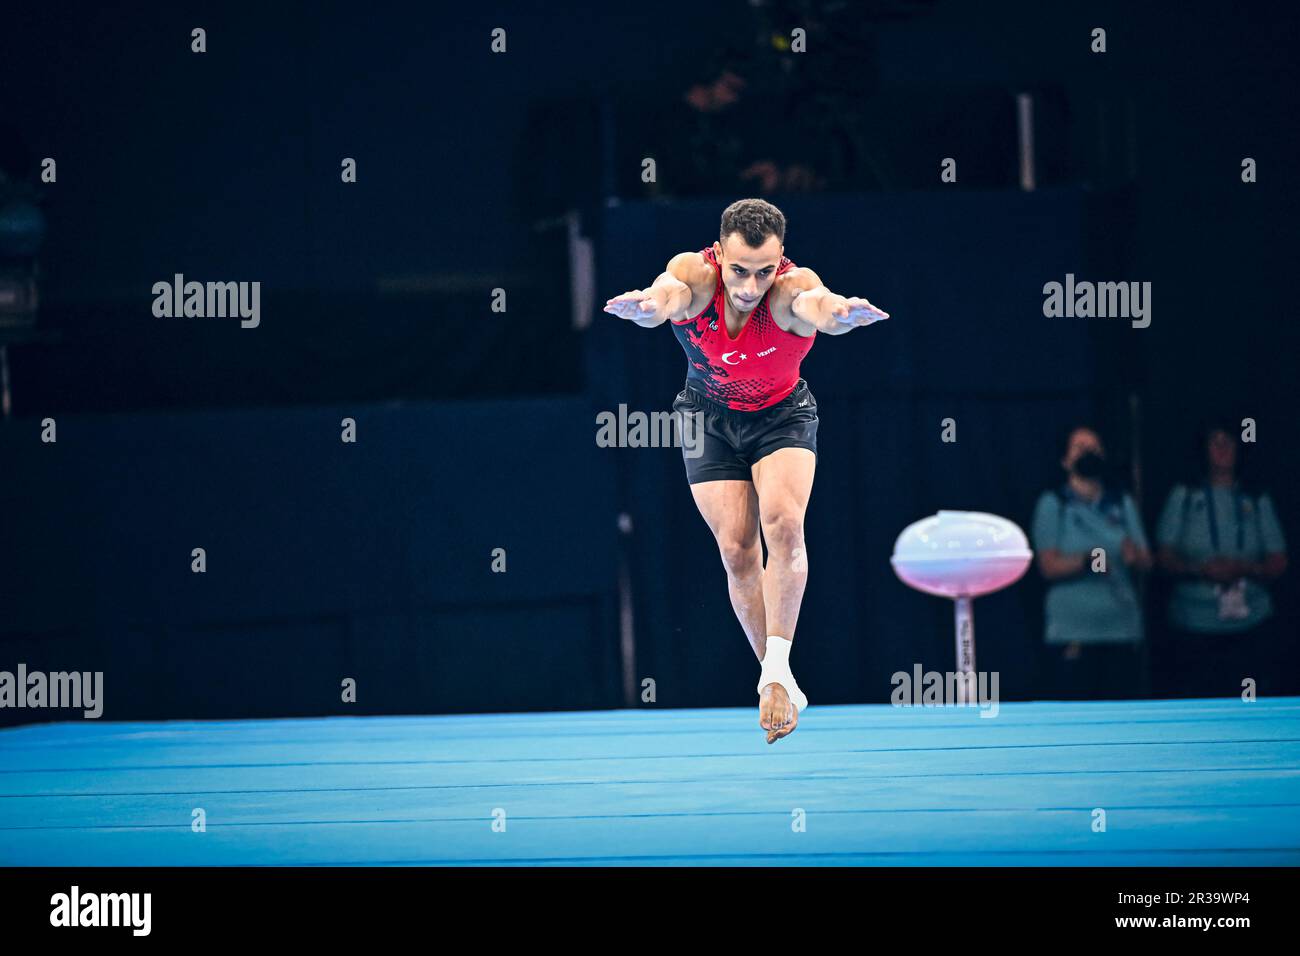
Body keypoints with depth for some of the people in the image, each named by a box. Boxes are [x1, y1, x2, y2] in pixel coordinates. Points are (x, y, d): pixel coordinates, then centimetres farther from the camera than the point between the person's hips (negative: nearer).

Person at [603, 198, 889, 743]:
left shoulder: (791, 288, -32)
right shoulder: (695, 274, -29)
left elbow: (817, 304, -56)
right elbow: (668, 293, -53)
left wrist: (837, 311, -82)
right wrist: (648, 304, -79)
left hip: (783, 413, -1)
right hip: (709, 416, 1)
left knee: (783, 523, -24)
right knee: (736, 549, -5)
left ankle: (777, 669, -23)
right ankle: (777, 683, 7)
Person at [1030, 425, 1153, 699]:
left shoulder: (1122, 504, 14)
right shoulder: (1053, 504, 3)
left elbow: (1146, 561, 8)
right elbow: (1049, 566, -5)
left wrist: (1134, 555, -16)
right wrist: (1085, 561, -23)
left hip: (1122, 628, 4)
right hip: (1072, 632, -4)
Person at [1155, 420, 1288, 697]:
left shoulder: (1257, 500, 9)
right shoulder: (1184, 497, 7)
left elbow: (1278, 564, 6)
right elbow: (1166, 557, 4)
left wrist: (1243, 568, -14)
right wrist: (1201, 569, -15)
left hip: (1250, 625, 0)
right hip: (1194, 627, 0)